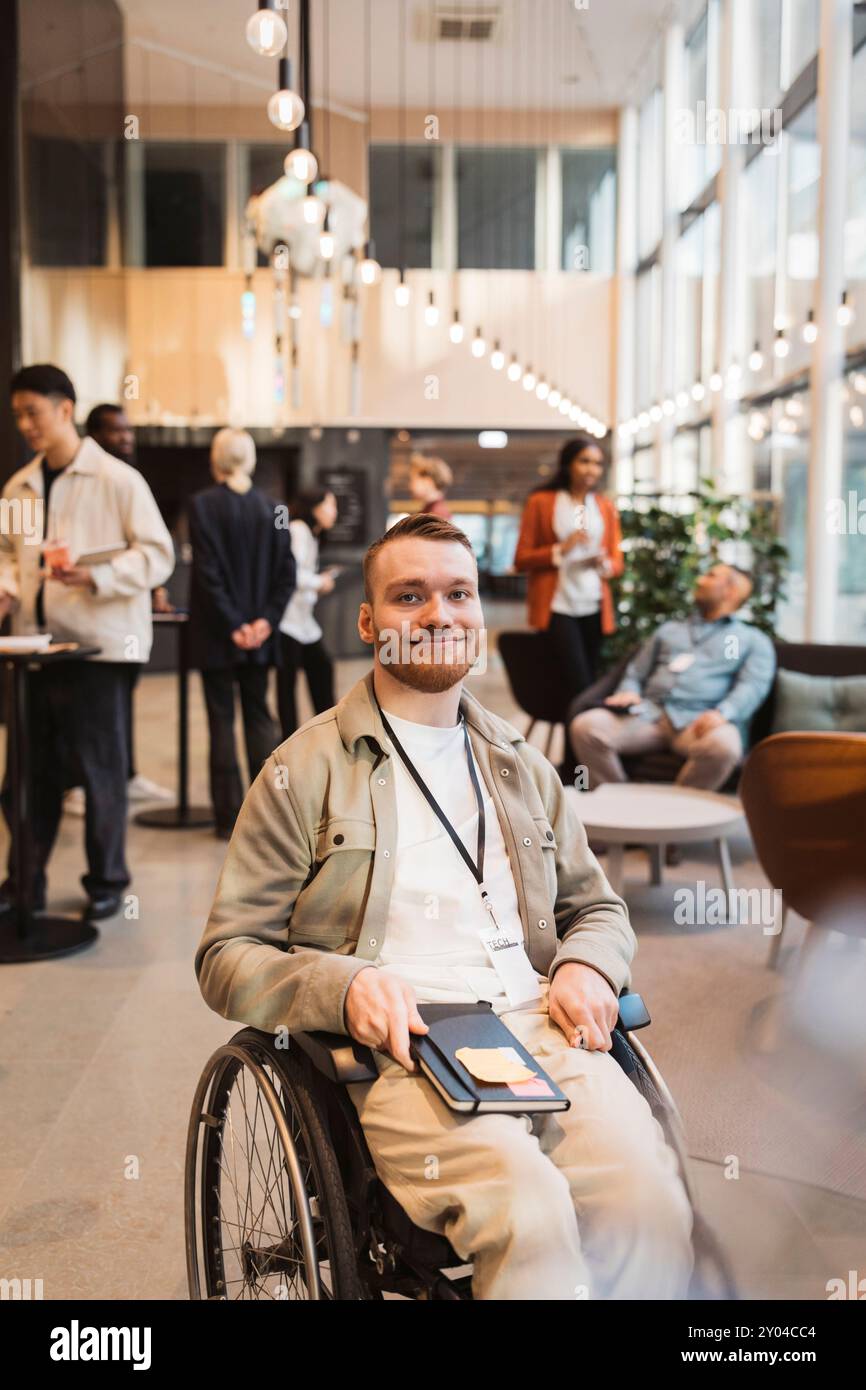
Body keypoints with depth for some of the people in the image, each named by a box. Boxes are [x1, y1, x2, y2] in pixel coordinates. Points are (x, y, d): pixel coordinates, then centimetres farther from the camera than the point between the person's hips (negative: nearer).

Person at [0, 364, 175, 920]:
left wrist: (96, 576, -21)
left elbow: (158, 555, -8)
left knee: (100, 768, 3)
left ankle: (107, 880, 17)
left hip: (100, 644, -5)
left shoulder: (118, 480, -5)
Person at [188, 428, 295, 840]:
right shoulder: (270, 507, 3)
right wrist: (265, 619, -2)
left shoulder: (203, 504, -9)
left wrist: (231, 625, -10)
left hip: (216, 635, -3)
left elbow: (208, 571, -14)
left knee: (222, 721, 3)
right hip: (259, 635, 4)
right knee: (259, 716, 13)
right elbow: (287, 571, 0)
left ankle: (229, 817, 6)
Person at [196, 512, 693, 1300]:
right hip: (397, 1049, -4)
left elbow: (597, 905, 28)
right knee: (529, 1210, -32)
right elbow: (227, 956, 4)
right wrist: (343, 985, -15)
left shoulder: (522, 767, 22)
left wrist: (587, 965, 4)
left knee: (649, 1204, -25)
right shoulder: (305, 770, 7)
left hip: (540, 1026, 4)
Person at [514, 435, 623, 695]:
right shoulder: (541, 502, 2)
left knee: (591, 681, 7)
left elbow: (617, 562, 15)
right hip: (557, 608, -4)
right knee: (579, 686, -14)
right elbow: (521, 560, 0)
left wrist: (605, 564, -8)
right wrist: (560, 550, -14)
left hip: (595, 609, 4)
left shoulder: (607, 507, 13)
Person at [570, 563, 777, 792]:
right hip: (649, 713, 3)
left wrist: (722, 713, -20)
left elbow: (753, 687, 2)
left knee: (724, 746, -40)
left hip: (698, 721, -3)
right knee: (585, 726, -25)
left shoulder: (754, 640, 20)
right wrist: (628, 694, 2)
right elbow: (635, 672, 28)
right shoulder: (670, 629, 33)